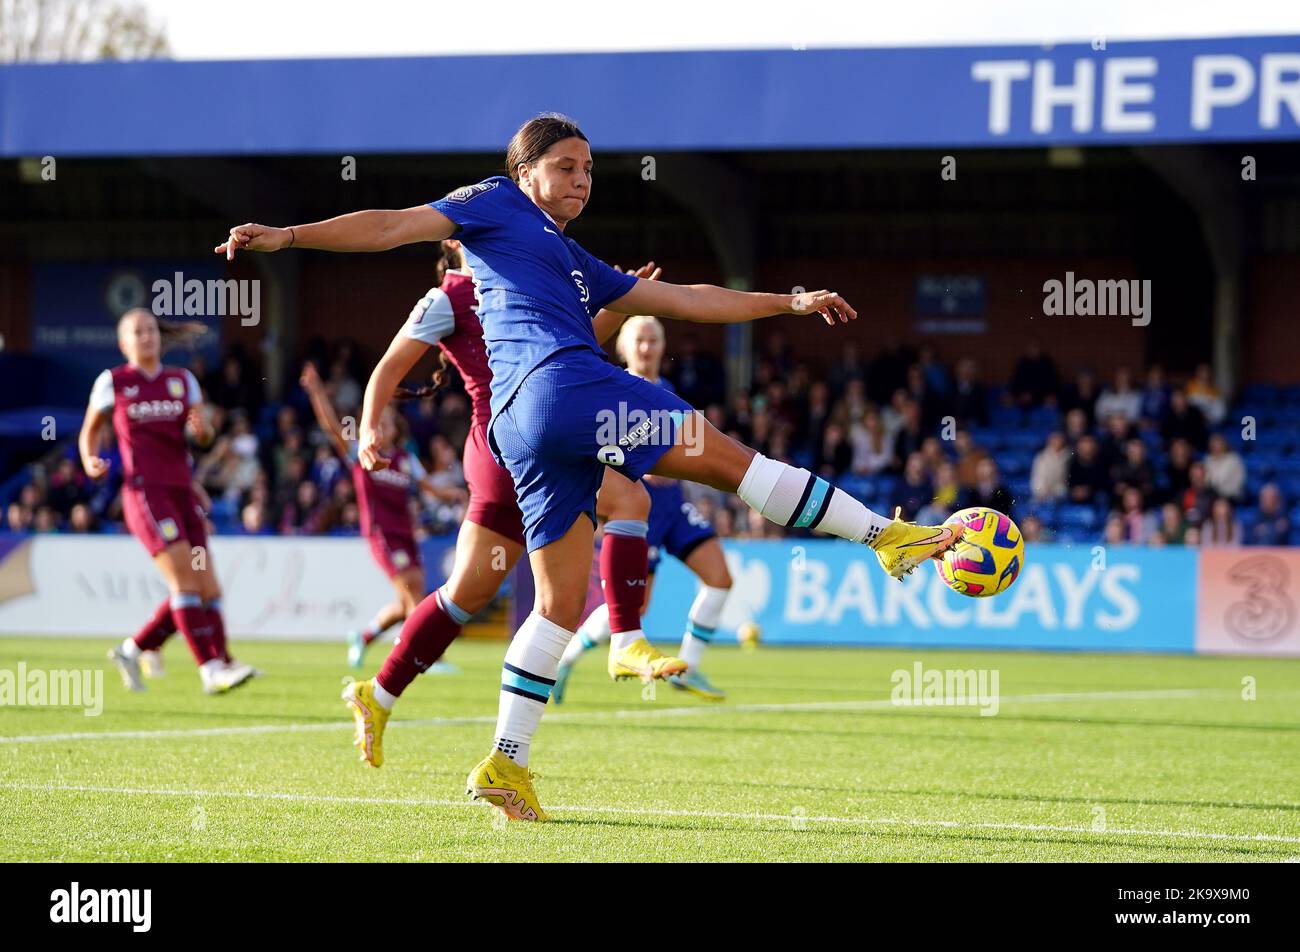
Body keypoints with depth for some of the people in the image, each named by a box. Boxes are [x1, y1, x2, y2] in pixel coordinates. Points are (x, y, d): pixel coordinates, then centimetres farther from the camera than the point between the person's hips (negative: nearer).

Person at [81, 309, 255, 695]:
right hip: (145, 490, -6)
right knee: (184, 577, -17)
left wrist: (201, 428, -14)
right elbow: (91, 429, 13)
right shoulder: (112, 382, 3)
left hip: (181, 490, 6)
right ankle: (212, 669, -18)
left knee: (207, 587, 1)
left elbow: (204, 435, 10)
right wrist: (90, 461, -6)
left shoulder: (182, 380, 13)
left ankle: (132, 650, 15)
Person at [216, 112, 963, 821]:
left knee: (562, 605, 7)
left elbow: (685, 299, 34)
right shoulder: (497, 205, 12)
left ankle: (507, 764, 4)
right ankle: (888, 536, -4)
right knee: (731, 460, -6)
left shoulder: (578, 266, 33)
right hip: (559, 381, -9)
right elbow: (394, 227, 4)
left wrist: (787, 302, 31)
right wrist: (287, 237, -6)